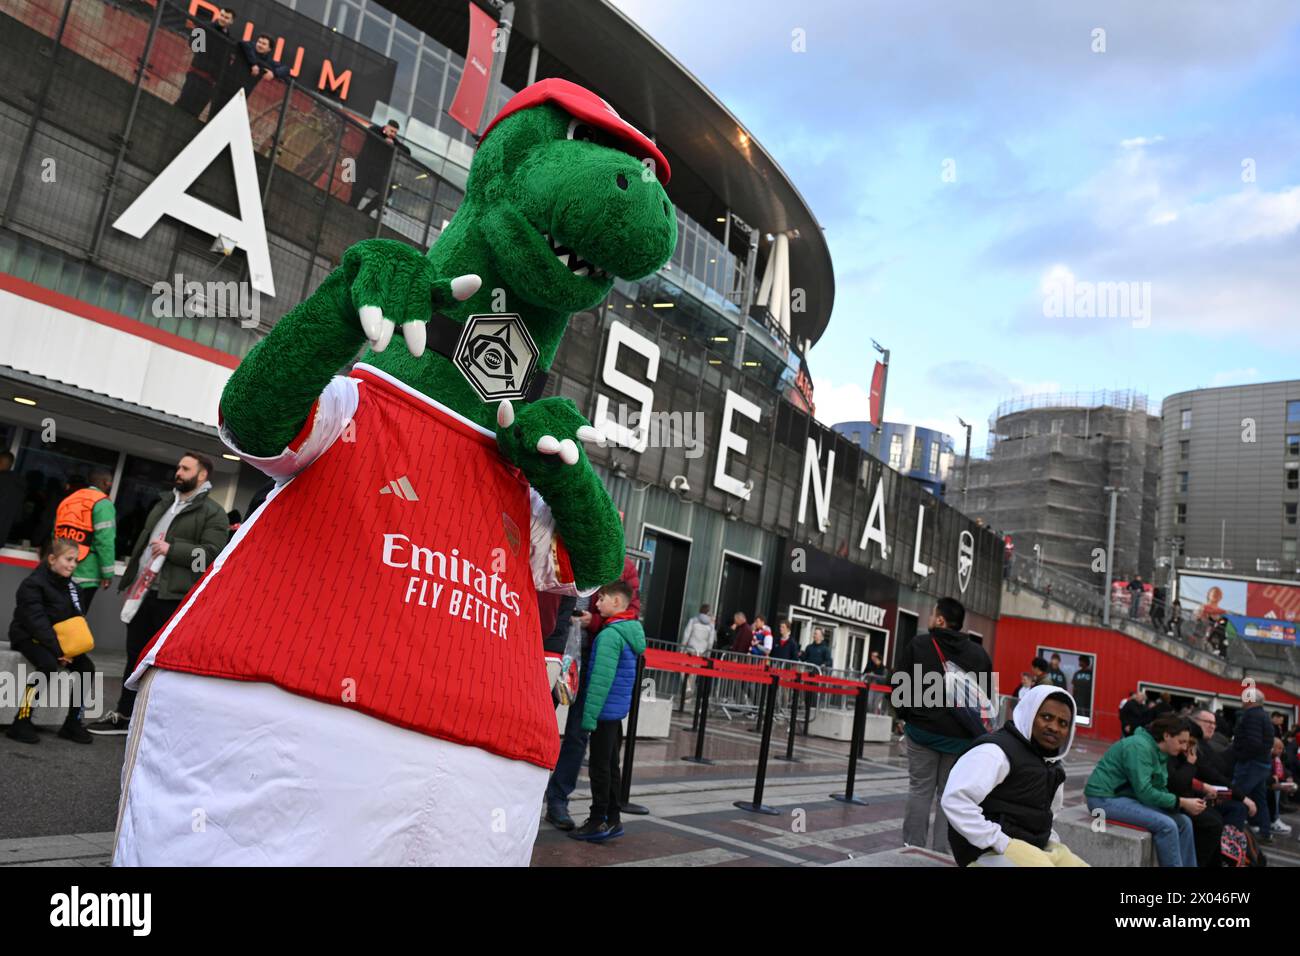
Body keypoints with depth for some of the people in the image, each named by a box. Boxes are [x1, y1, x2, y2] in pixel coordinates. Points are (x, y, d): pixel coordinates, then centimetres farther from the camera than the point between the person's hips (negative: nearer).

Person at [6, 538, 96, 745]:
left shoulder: (71, 586, 8)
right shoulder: (32, 584, -14)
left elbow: (77, 619, 9)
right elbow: (37, 622, -22)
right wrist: (58, 651, -26)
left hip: (58, 640, 7)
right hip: (28, 637, -7)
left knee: (86, 667, -12)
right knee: (48, 665, -33)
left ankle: (72, 723, -4)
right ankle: (20, 724, -23)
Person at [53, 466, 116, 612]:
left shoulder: (68, 500, 17)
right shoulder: (103, 503, -7)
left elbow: (55, 534, 19)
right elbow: (104, 540, -15)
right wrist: (108, 572, -12)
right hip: (85, 574, -7)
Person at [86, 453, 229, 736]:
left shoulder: (212, 513, -6)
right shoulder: (164, 502, 19)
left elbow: (212, 553, -16)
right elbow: (143, 541, 25)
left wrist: (171, 549, -18)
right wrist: (130, 580, 20)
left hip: (173, 597, -8)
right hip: (143, 591, 8)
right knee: (135, 655, 16)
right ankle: (124, 715, 28)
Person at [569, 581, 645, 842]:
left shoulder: (609, 634, -19)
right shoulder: (631, 631, 10)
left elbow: (601, 680, -23)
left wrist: (589, 715, -21)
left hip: (605, 710, -9)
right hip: (618, 709, 9)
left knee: (600, 767, 0)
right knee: (610, 766, 16)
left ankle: (599, 821, 7)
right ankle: (612, 819, 23)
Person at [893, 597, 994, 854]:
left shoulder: (917, 644, -4)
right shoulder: (979, 654, 3)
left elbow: (900, 683, -3)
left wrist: (904, 715, 11)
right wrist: (971, 725, 14)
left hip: (923, 729, -1)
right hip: (962, 736, 2)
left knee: (920, 790, 7)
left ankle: (913, 849, 7)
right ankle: (943, 852, 9)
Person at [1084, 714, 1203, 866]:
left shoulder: (1160, 752, 8)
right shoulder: (1140, 747, -21)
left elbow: (1159, 789, 7)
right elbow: (1144, 792, -25)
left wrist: (1185, 803, -9)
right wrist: (1182, 802, -20)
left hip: (1129, 796, 10)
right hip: (1105, 797, -9)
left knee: (1183, 821, -1)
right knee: (1166, 825, -23)